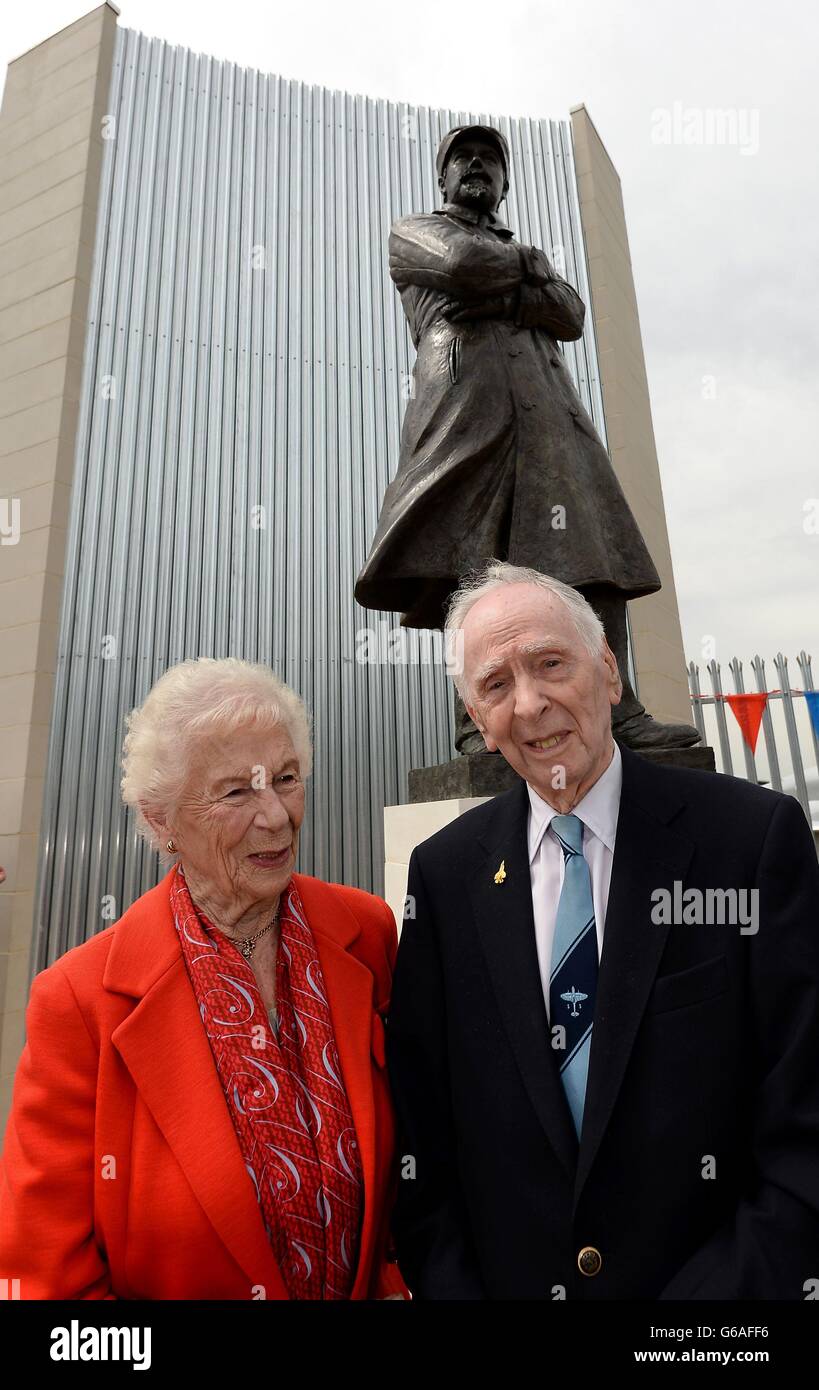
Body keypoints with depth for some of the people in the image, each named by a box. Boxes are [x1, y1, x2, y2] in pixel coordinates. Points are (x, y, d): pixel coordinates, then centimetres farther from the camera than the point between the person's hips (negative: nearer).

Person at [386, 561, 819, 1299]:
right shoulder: (444, 872, -9)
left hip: (713, 1277, -1)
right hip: (501, 1277, 2)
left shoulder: (758, 836, -15)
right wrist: (447, 1283, -11)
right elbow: (420, 1122, -3)